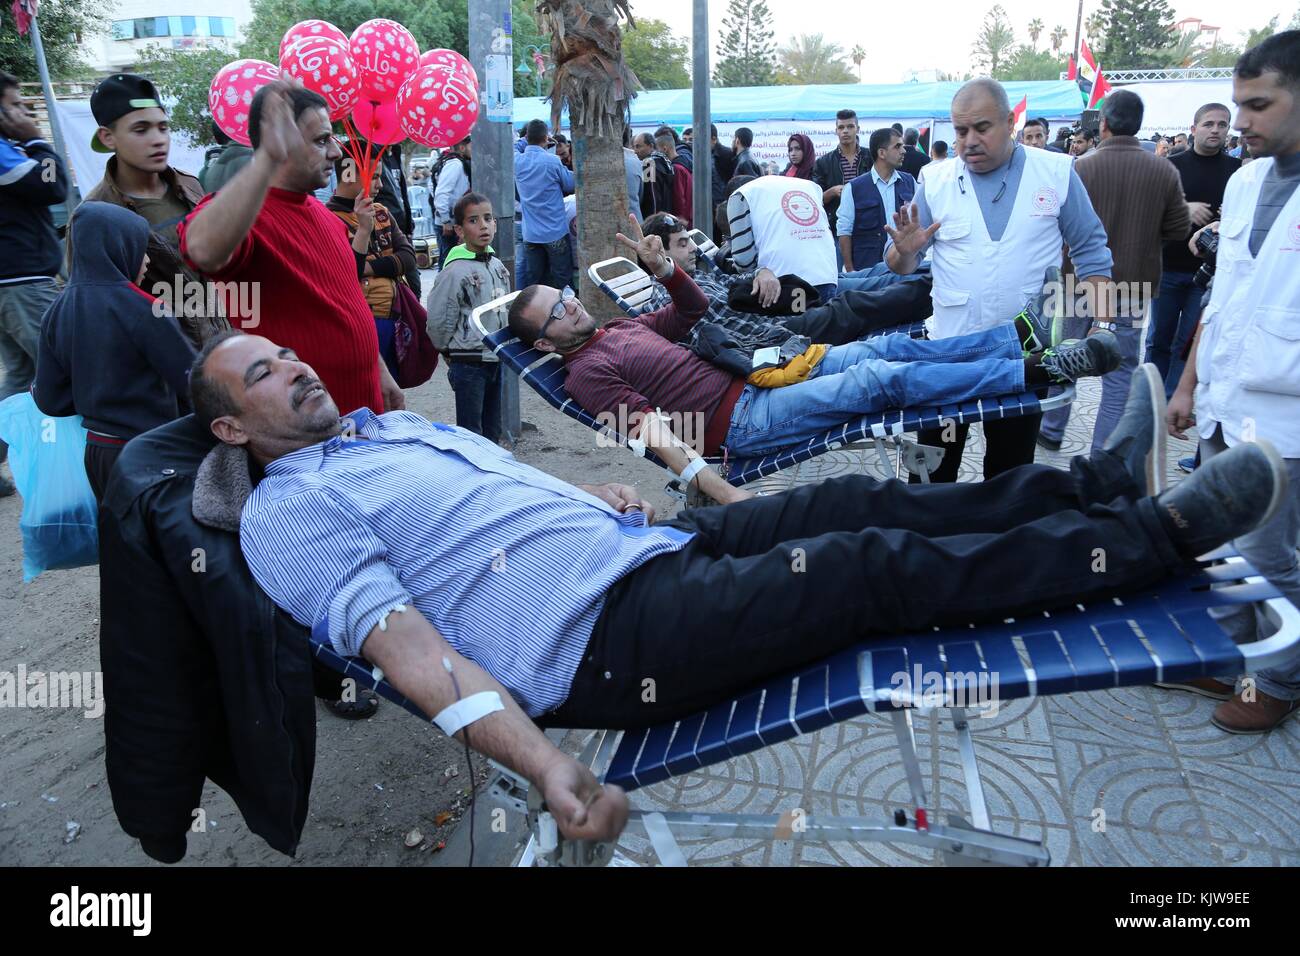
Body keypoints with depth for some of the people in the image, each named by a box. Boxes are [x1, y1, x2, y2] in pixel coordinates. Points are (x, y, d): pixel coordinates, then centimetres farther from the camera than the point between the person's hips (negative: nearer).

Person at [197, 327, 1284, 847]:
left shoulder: (394, 424, 22)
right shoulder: (287, 511, -3)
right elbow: (406, 646, -15)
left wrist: (592, 492, 12)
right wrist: (545, 766, -25)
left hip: (651, 545, 8)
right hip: (613, 634, -8)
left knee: (856, 501, 2)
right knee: (879, 566, -12)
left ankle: (1088, 486, 19)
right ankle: (1159, 534, 1)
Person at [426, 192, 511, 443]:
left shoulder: (498, 265, 8)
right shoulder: (455, 271, -15)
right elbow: (438, 321, -12)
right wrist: (450, 351, 0)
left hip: (495, 358, 7)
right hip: (469, 363, -7)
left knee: (493, 431, 16)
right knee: (471, 432, -1)